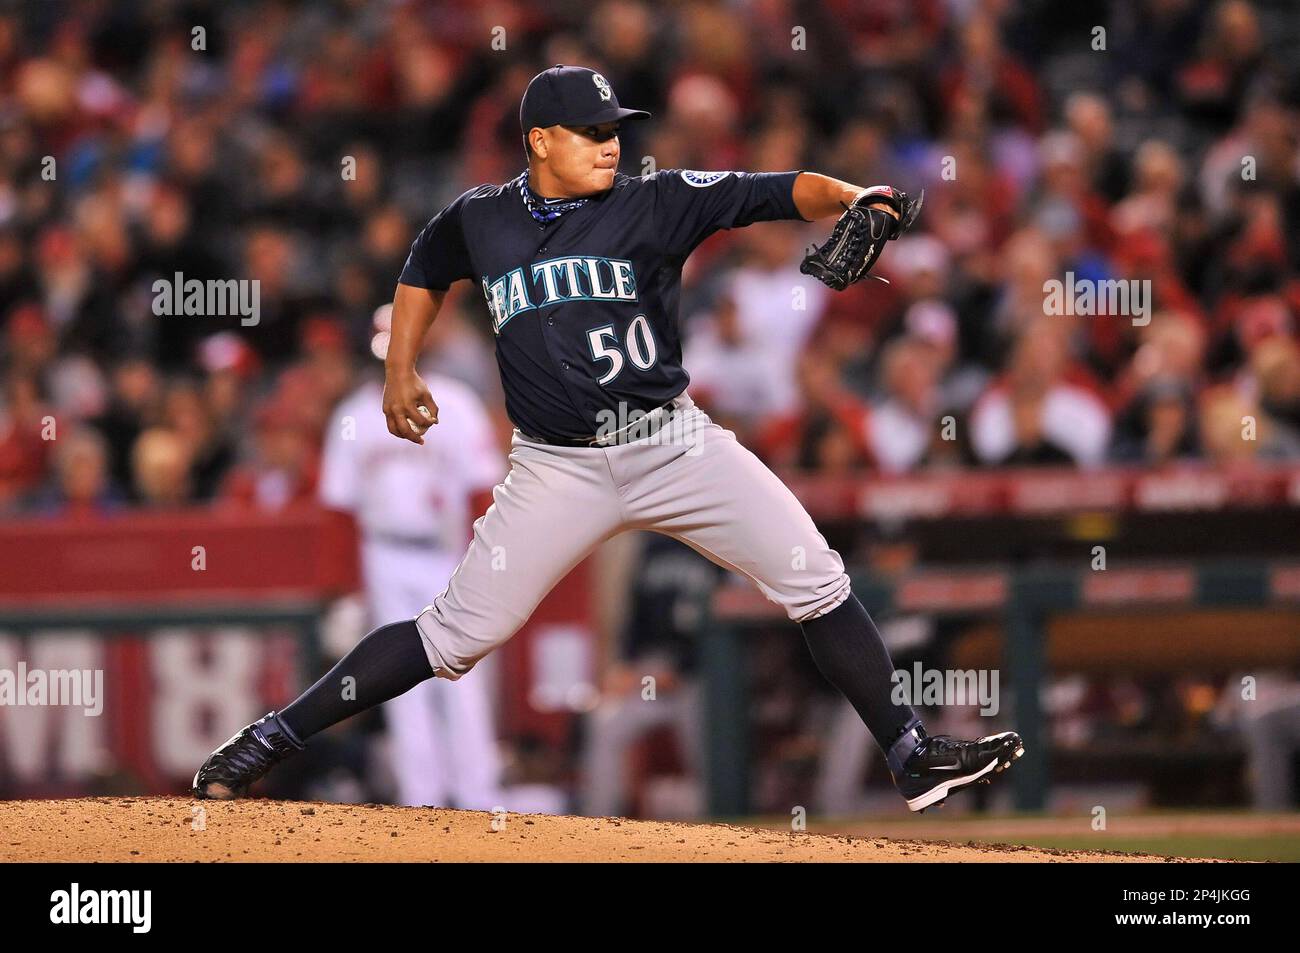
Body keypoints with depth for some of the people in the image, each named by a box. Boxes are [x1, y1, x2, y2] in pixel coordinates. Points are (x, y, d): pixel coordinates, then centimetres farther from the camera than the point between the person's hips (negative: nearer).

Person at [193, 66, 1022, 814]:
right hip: (559, 469, -1)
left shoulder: (652, 205, -4)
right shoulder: (480, 220, 3)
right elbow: (426, 273, 24)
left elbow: (776, 194, -14)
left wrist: (847, 197, -33)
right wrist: (400, 370, 14)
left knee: (816, 583, -6)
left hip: (673, 444, 1)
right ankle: (270, 740, 4)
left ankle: (913, 758, 4)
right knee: (458, 634, -5)